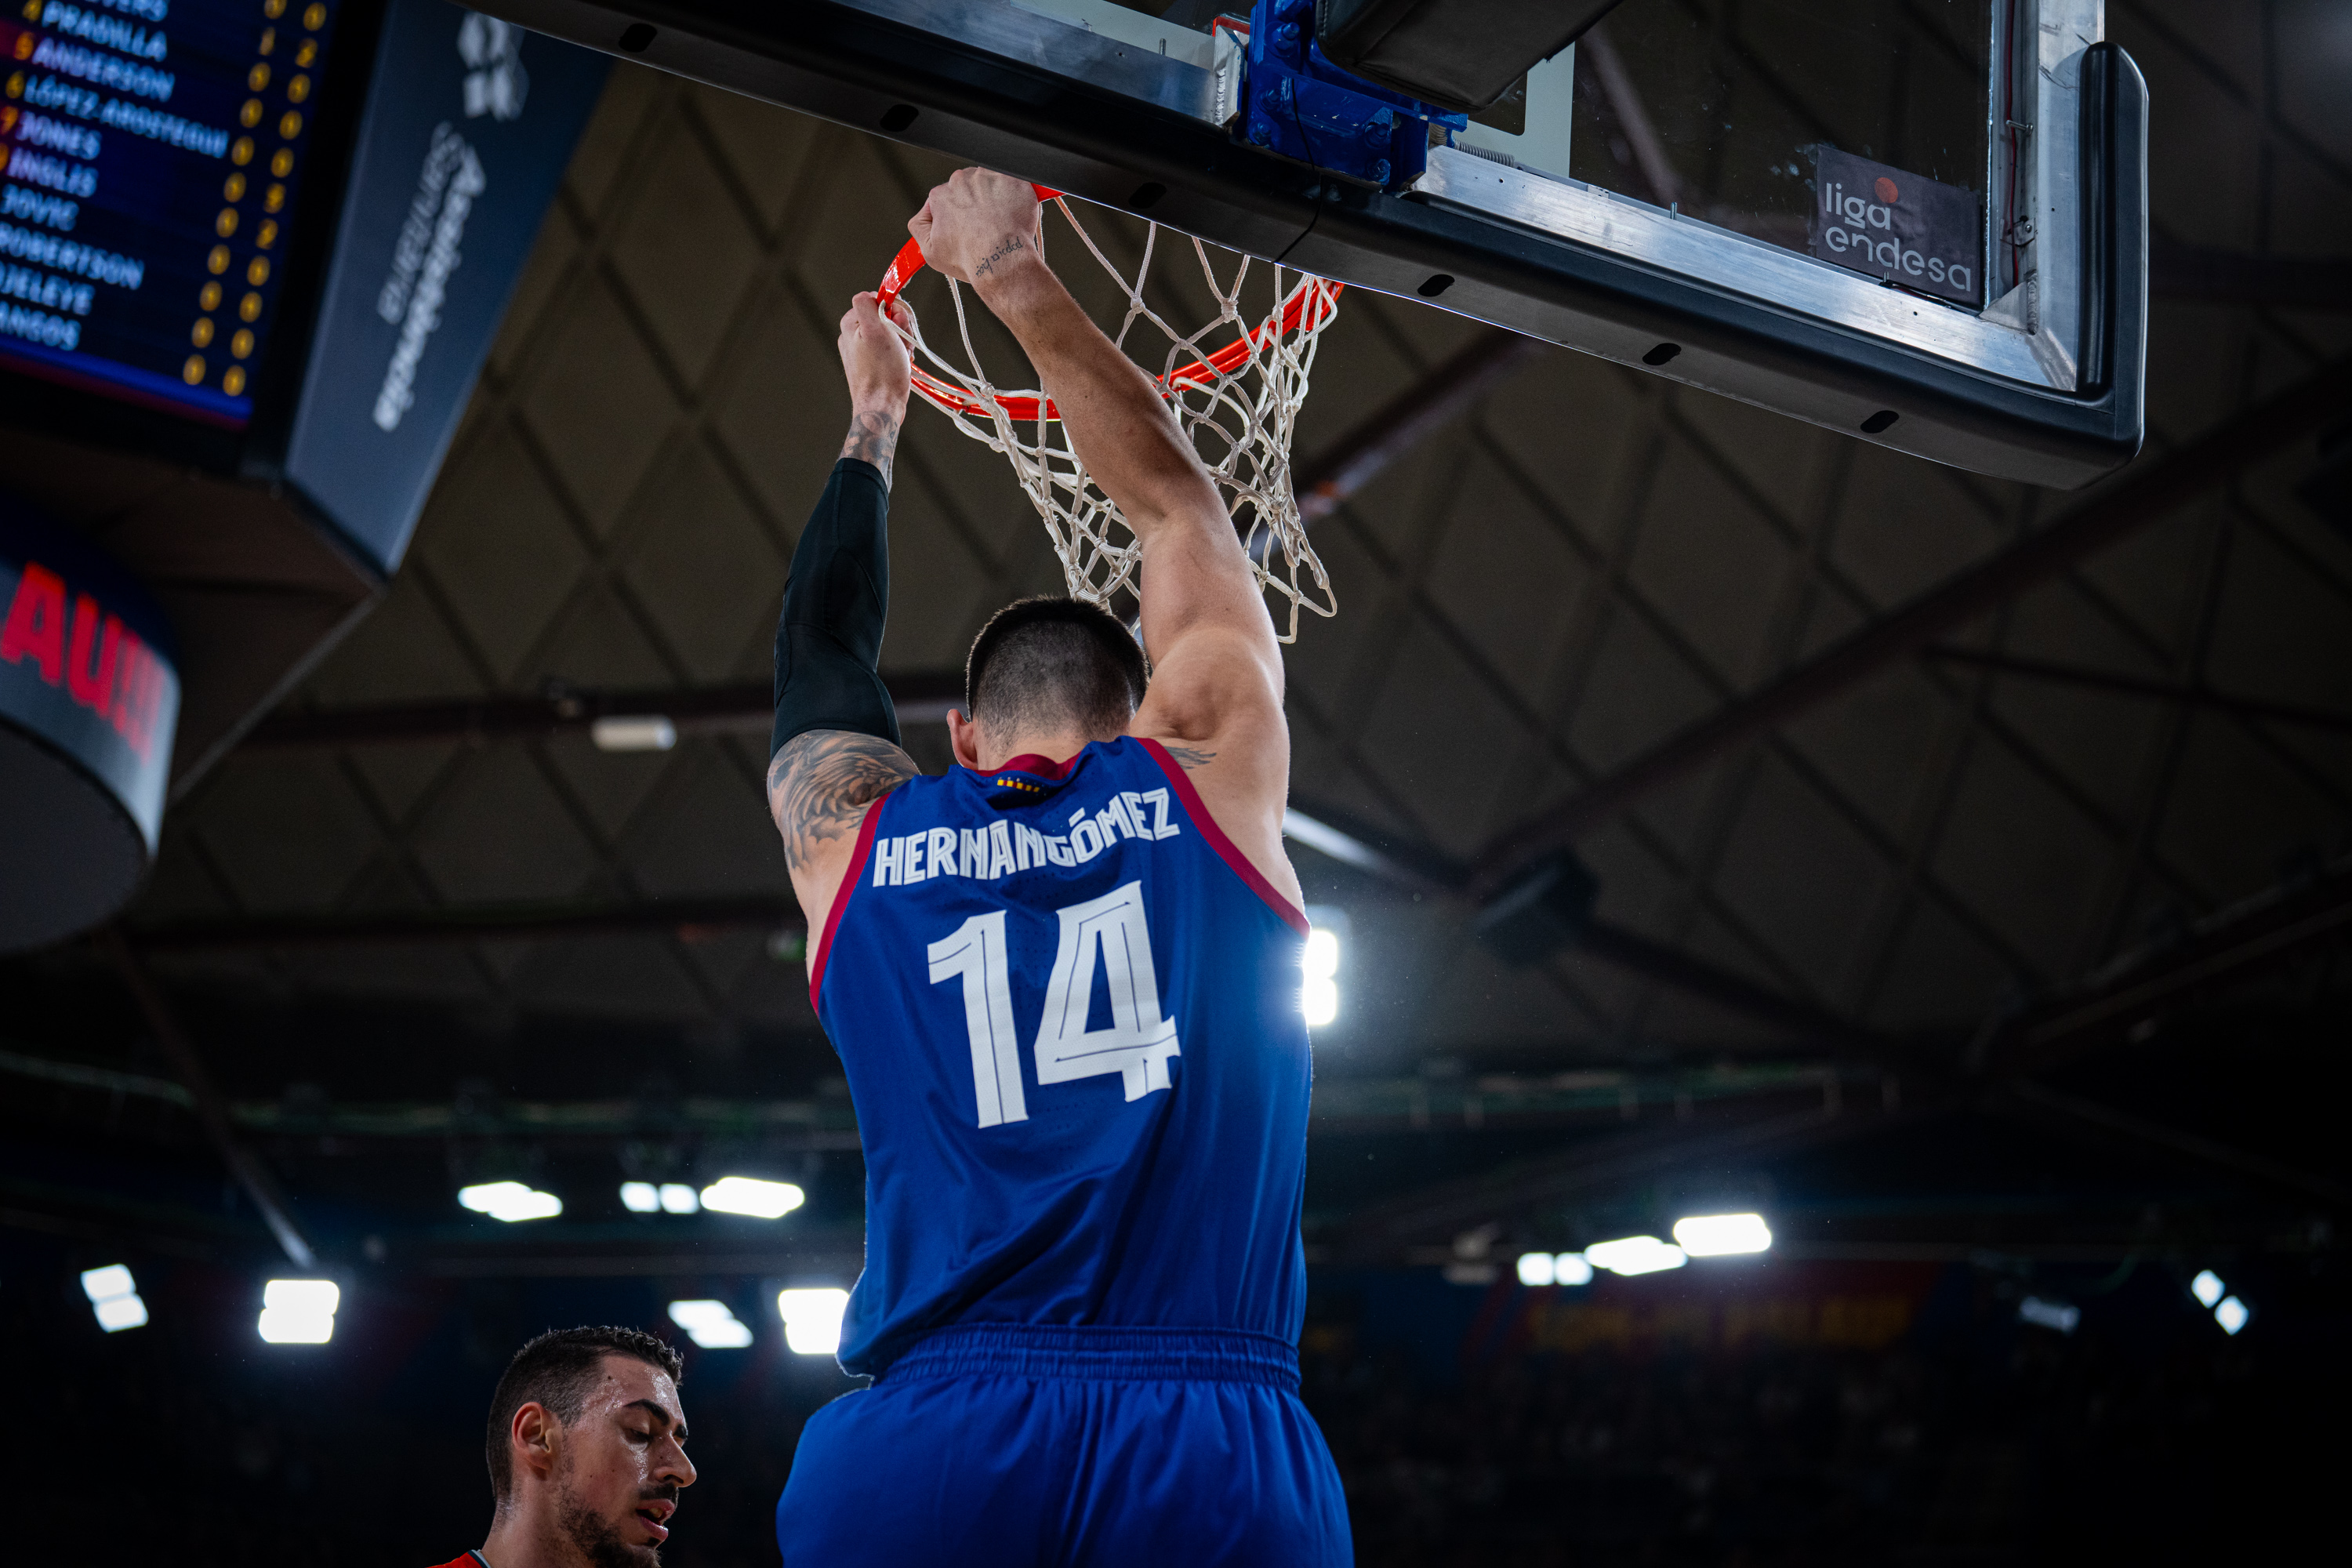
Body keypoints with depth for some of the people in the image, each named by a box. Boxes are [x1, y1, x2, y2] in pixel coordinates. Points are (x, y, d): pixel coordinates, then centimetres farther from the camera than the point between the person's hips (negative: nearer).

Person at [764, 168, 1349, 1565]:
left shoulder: (854, 836, 14)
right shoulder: (1210, 784, 11)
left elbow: (821, 648, 35)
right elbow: (1175, 498, 26)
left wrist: (875, 421, 50)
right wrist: (1017, 276, 36)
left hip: (932, 1452, 1)